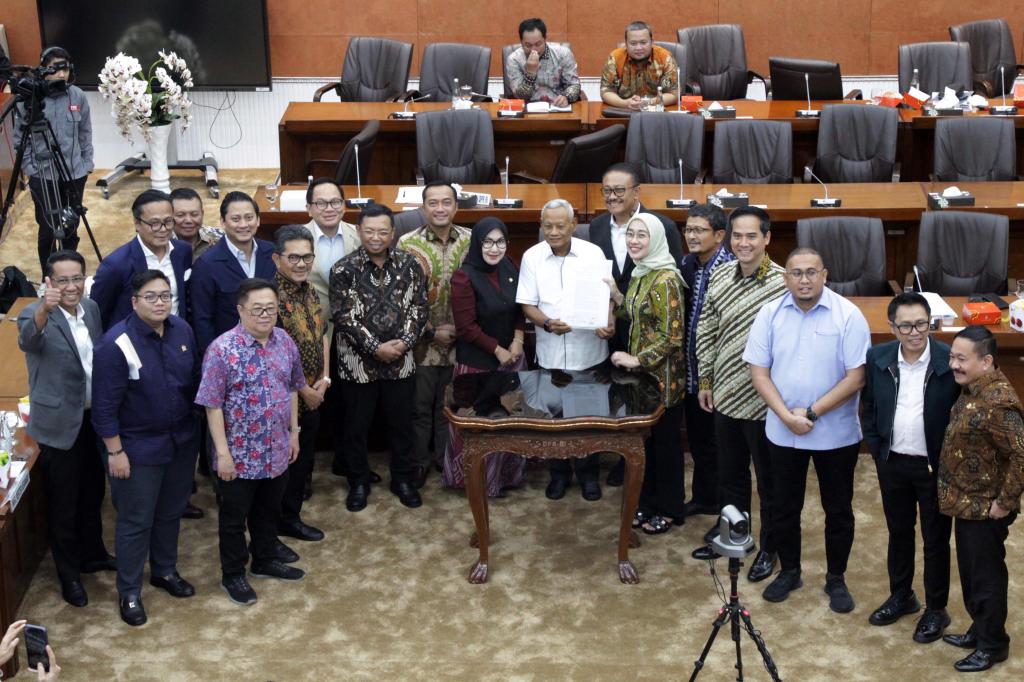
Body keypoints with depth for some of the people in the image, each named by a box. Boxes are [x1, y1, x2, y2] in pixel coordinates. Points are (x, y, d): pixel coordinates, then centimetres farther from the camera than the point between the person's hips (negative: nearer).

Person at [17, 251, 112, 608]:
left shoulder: (92, 309, 1)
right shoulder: (35, 314, -19)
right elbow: (27, 340, -42)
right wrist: (44, 309, -62)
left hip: (94, 418, 6)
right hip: (59, 423, -6)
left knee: (93, 493, 22)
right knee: (63, 503, 8)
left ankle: (92, 554, 42)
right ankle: (69, 574, 23)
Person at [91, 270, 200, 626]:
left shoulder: (182, 330, -4)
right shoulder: (116, 344, -22)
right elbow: (104, 405, -17)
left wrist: (197, 430, 12)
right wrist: (115, 452, -15)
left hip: (182, 441, 6)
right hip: (138, 449, -5)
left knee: (171, 512, 21)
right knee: (136, 521, 6)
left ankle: (165, 570, 42)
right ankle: (129, 593, 21)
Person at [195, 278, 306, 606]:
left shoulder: (285, 342, -1)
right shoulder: (222, 349, -20)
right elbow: (213, 405, -17)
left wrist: (294, 432, 12)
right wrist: (223, 452, -17)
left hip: (277, 450, 6)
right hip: (239, 453, -5)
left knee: (269, 510, 23)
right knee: (234, 516, 12)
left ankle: (265, 561, 43)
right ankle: (233, 575, 28)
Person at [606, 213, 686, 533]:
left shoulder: (665, 279, -19)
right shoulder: (639, 274, 8)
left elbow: (672, 337, -21)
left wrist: (637, 360, -18)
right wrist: (615, 295, 4)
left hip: (663, 375, -8)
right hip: (641, 372, 8)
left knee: (665, 440, 5)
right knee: (644, 439, 15)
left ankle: (669, 510, 19)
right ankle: (648, 501, 28)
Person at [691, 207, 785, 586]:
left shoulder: (782, 284, -19)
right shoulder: (720, 277, 0)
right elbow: (706, 331, 10)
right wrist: (704, 380, 12)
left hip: (764, 402, -5)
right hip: (725, 395, 6)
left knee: (769, 481, 10)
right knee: (729, 473, 21)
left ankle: (769, 549, 27)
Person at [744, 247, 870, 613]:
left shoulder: (848, 315, -12)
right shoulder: (770, 314, -3)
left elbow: (857, 377, -14)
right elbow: (759, 372, -3)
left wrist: (811, 412, -17)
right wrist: (787, 416, -15)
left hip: (836, 433, -2)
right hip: (782, 432, 2)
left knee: (838, 510, 11)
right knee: (785, 507, 15)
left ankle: (836, 578, 27)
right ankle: (789, 571, 33)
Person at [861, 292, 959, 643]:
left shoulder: (950, 362, -17)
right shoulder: (878, 358, -5)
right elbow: (869, 408, 8)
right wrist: (877, 450, 4)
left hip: (934, 466, -4)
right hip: (892, 464, 4)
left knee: (936, 540, 9)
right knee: (898, 533, 20)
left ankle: (936, 610, 24)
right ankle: (901, 597, 38)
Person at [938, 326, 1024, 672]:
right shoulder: (973, 390, 3)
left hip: (984, 509, -9)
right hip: (967, 504, 9)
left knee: (986, 577, 6)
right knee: (970, 573, 21)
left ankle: (993, 644, 21)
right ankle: (980, 630, 37)